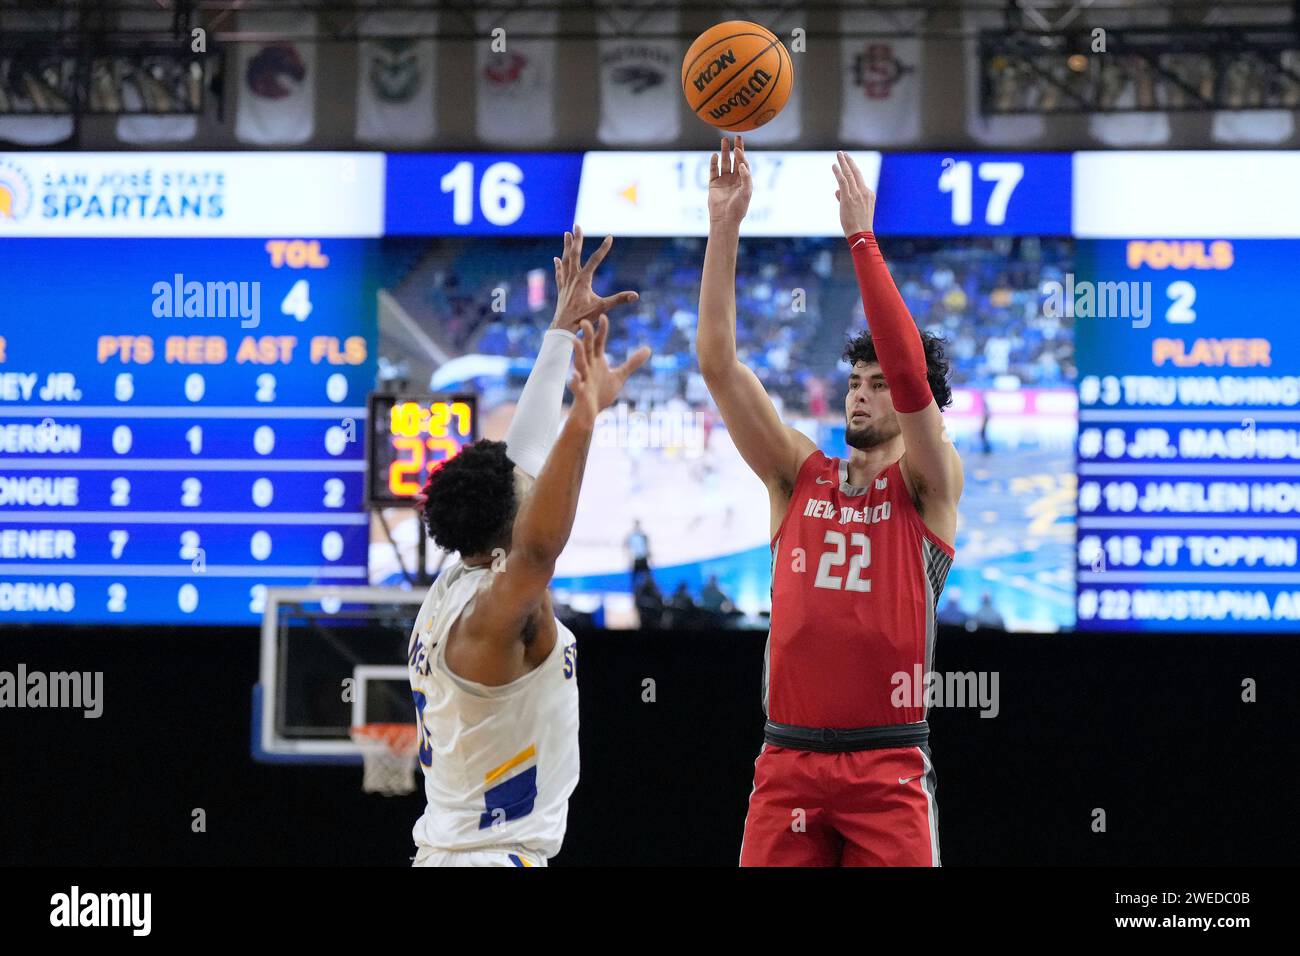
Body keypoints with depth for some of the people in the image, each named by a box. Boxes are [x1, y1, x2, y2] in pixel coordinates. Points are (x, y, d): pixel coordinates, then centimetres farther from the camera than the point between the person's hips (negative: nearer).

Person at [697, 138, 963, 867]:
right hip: (788, 757, 3)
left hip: (889, 762, -3)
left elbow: (911, 375, -13)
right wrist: (725, 226, -2)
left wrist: (861, 237, -14)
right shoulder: (799, 477, 13)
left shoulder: (928, 487, 4)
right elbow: (718, 362, 5)